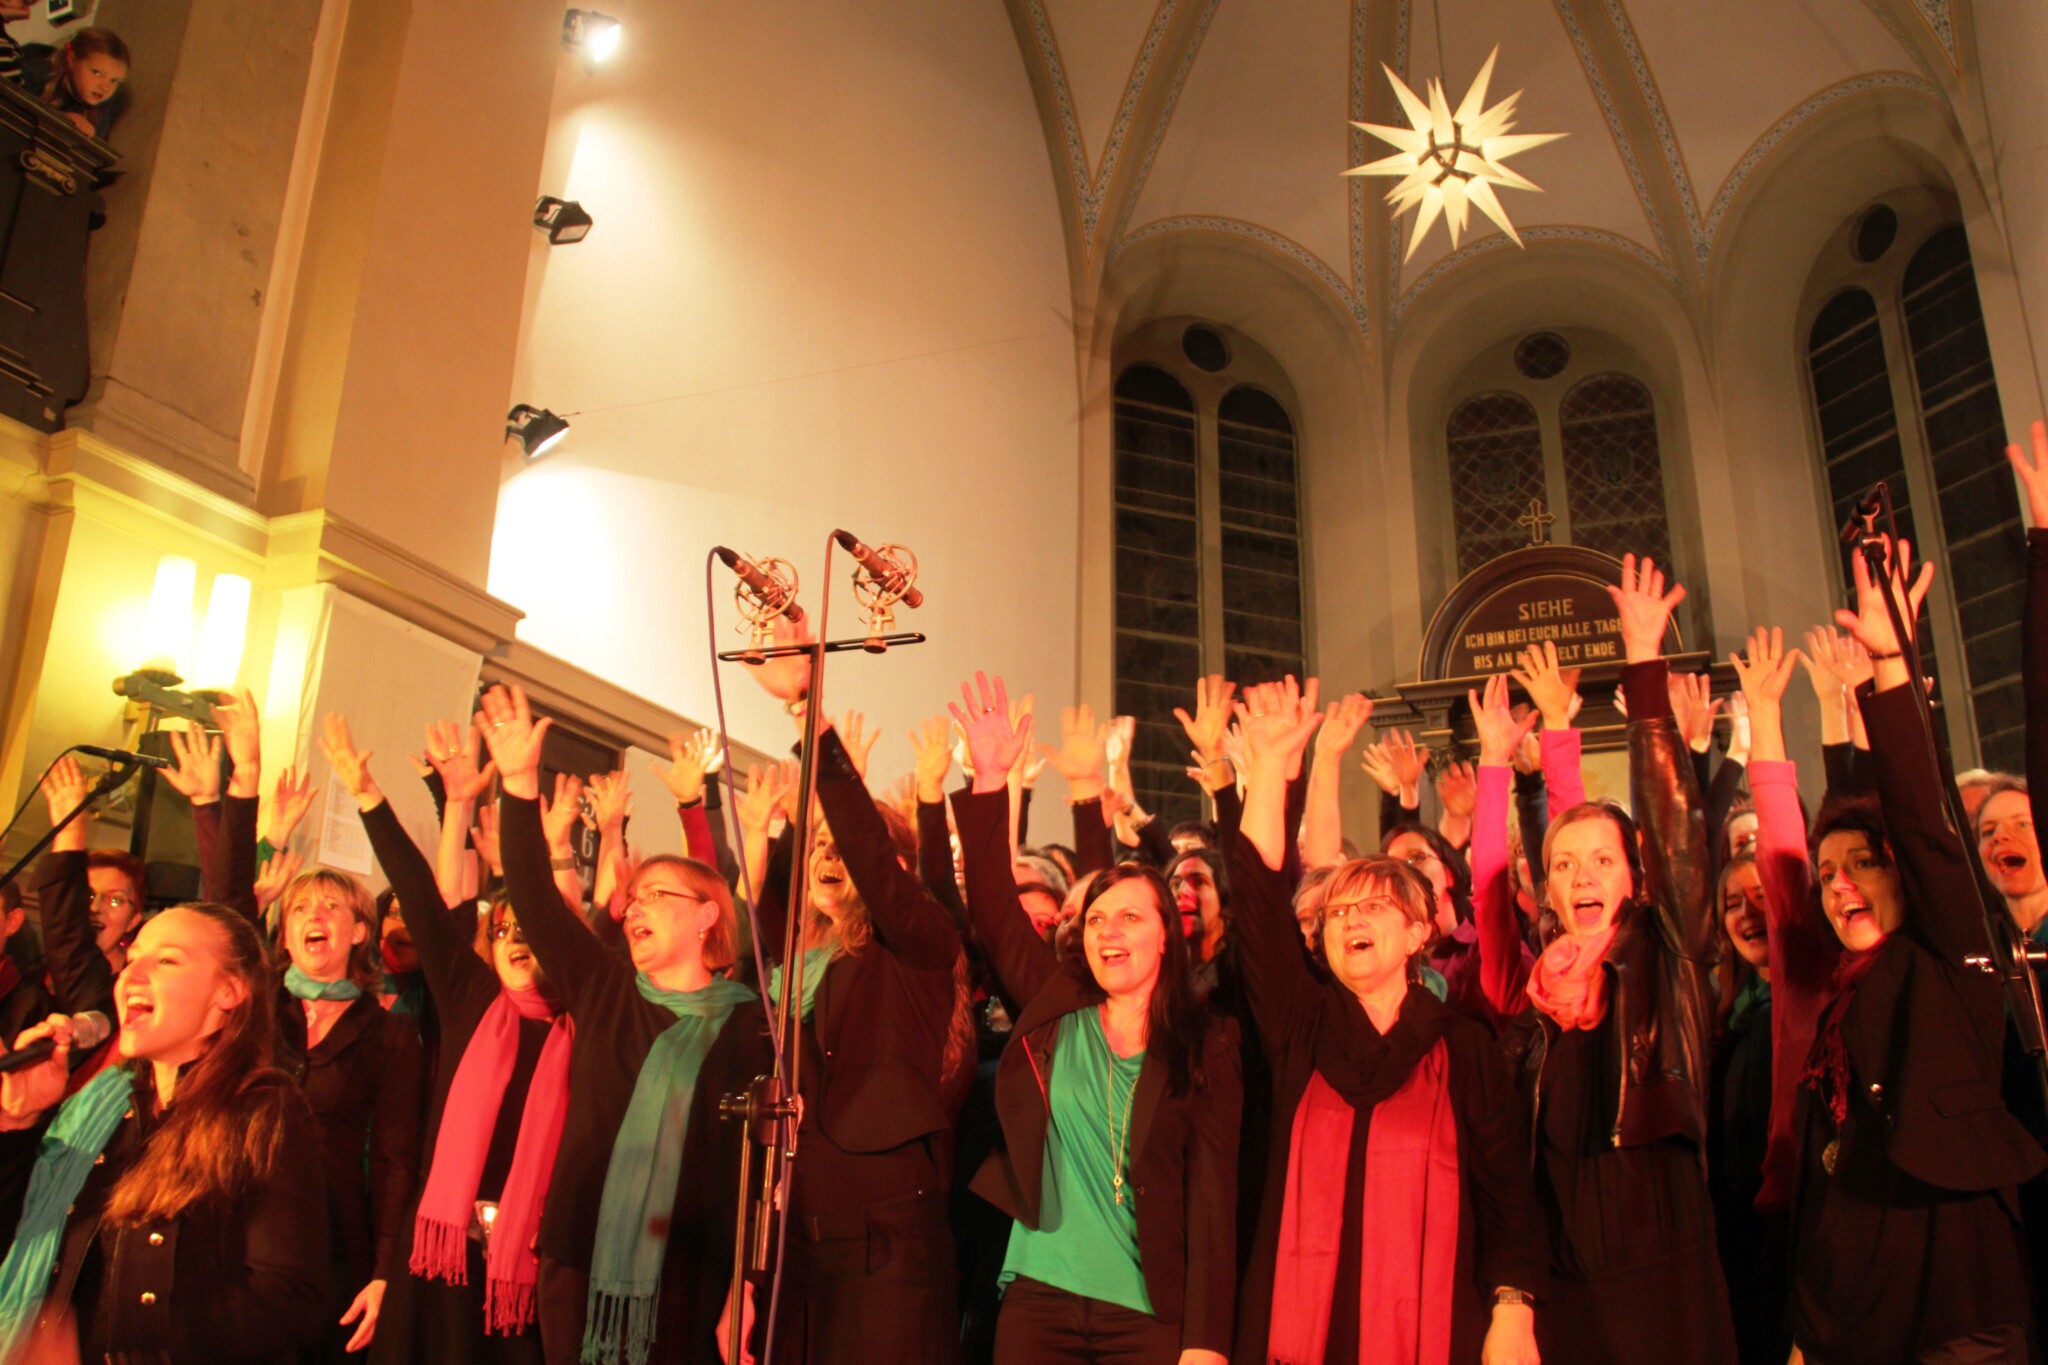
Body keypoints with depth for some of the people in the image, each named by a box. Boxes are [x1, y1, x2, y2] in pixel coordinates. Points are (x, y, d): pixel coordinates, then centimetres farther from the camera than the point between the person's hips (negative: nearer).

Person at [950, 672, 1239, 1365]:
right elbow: (993, 911, -4)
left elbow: (1213, 1192, -5)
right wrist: (990, 780, -13)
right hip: (1039, 1301, 2)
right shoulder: (1055, 1012, 4)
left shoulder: (1206, 1047, -1)